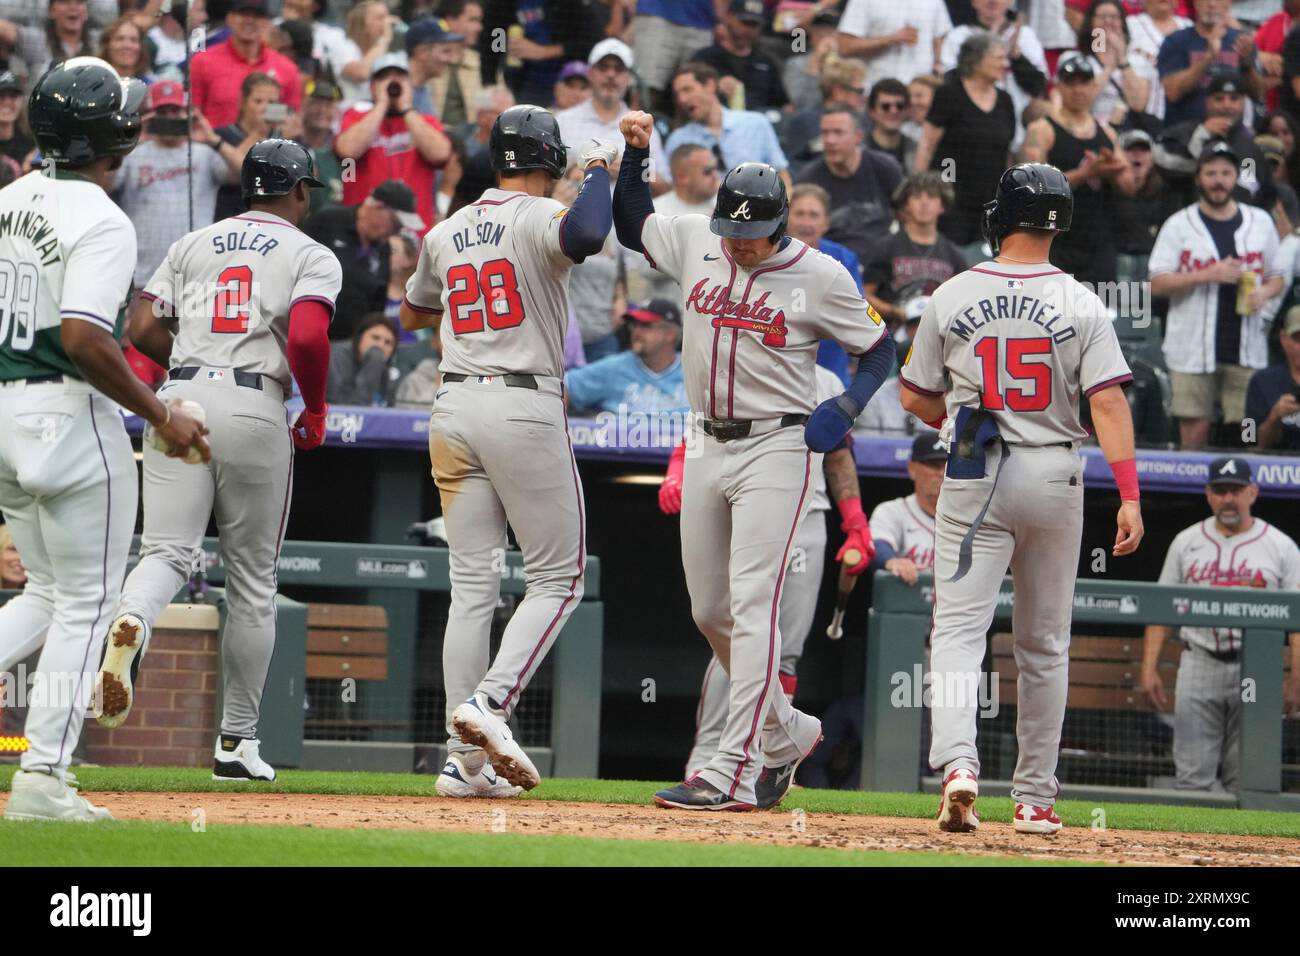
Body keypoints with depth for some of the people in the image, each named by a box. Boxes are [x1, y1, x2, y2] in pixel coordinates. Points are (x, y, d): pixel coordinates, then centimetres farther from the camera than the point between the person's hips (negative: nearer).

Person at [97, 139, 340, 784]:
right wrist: (316, 413, 0)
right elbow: (307, 336, -14)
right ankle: (237, 742, 12)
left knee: (166, 552, -5)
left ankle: (131, 622, -42)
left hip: (179, 399, 3)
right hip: (255, 410, -3)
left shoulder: (192, 245, 18)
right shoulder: (312, 256, 5)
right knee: (252, 580, 8)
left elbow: (142, 329, 9)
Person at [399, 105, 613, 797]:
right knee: (558, 577, 4)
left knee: (471, 584, 7)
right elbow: (587, 234, -30)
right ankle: (489, 702, -16)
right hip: (525, 409, -6)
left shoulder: (445, 233, 14)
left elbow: (412, 315, 29)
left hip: (453, 409, 6)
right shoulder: (540, 218, -6)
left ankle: (465, 757, 3)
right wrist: (598, 170, -11)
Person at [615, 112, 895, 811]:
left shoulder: (820, 277, -9)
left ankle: (734, 770, -22)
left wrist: (844, 410, -15)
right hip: (707, 446, 6)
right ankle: (786, 733, 30)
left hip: (775, 450, -6)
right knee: (708, 611, 11)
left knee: (751, 604, -16)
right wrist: (635, 152, 8)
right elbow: (631, 224, 22)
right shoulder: (694, 241, 4)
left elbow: (878, 351, 1)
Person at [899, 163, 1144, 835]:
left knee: (958, 628, -4)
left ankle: (957, 761, -28)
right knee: (1044, 645, 12)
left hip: (973, 477, -1)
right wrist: (1129, 495, -11)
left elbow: (916, 399, 6)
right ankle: (1035, 798, 15)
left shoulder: (951, 298, -2)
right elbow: (1108, 402, -11)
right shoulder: (1080, 304, -4)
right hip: (1055, 477, 1)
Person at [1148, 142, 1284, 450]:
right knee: (1194, 432, -3)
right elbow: (1158, 284, -3)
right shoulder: (1179, 225, 3)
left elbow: (1276, 277, 18)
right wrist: (1208, 275, -14)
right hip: (1193, 350, -2)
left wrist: (1264, 292, -6)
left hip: (1247, 350, 2)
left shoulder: (1261, 222, 12)